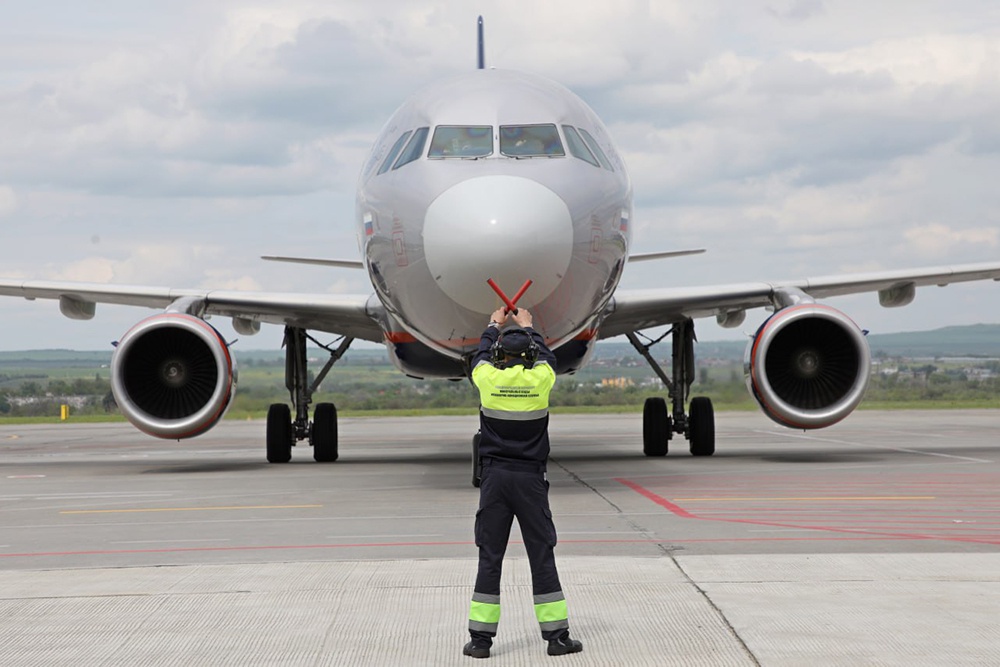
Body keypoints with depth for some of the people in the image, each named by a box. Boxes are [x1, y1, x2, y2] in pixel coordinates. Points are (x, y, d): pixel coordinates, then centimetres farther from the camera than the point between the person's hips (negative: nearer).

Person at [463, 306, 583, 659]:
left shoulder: (489, 379, -3)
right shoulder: (540, 379, -2)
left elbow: (480, 357, 21)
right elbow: (547, 356, 22)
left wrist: (494, 325, 38)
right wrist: (527, 326, 37)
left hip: (495, 476, 0)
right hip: (531, 478, 0)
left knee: (490, 559, 2)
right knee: (542, 557, 3)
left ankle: (480, 637, 2)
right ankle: (557, 636, 5)